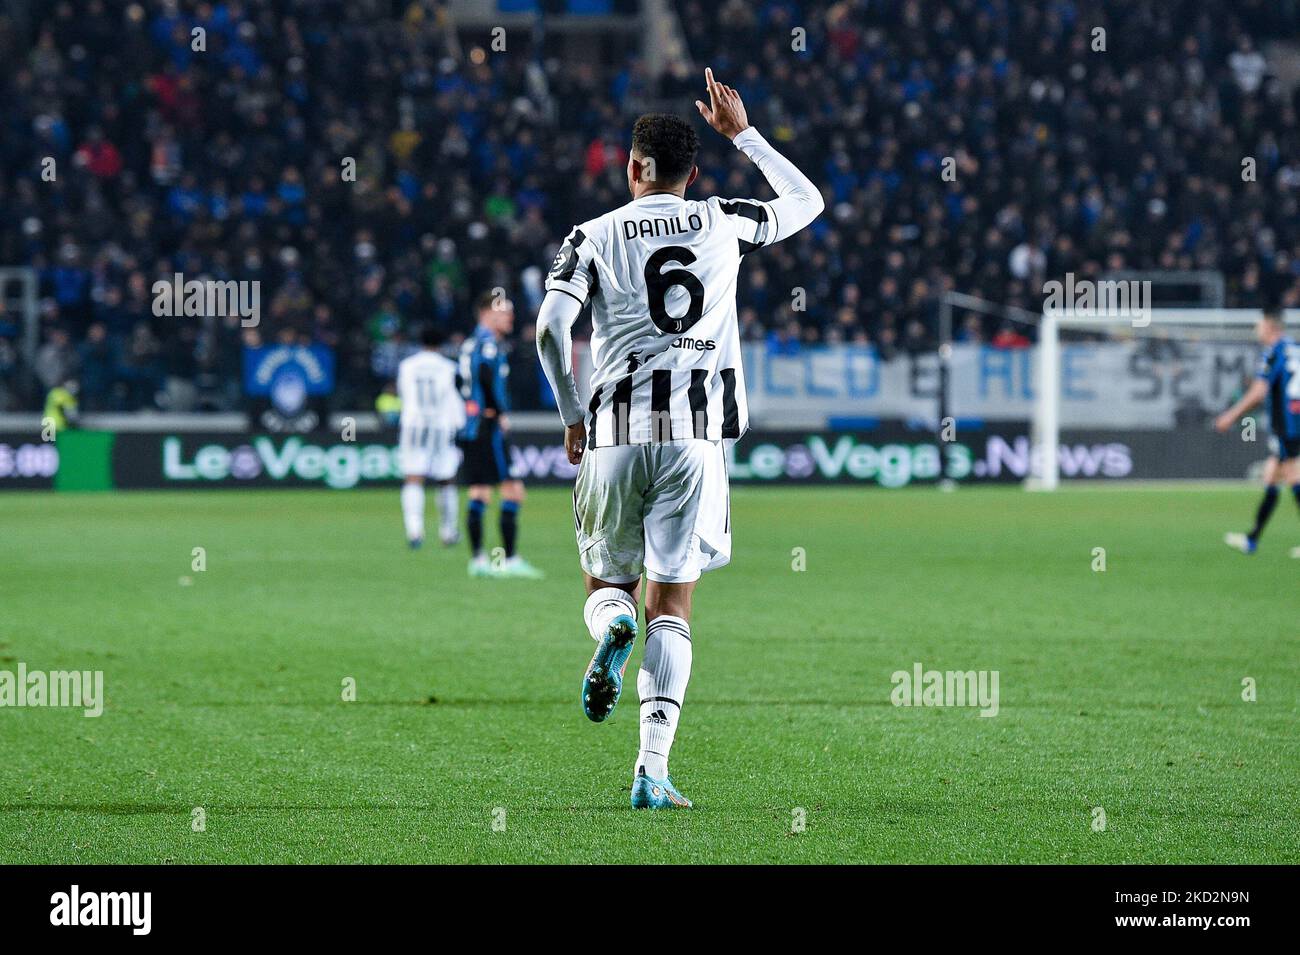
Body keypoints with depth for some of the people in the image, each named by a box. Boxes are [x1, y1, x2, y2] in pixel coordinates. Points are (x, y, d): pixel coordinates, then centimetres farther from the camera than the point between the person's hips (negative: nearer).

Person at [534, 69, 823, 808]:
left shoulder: (596, 236, 5)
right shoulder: (725, 223, 9)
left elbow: (552, 327, -7)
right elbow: (808, 202, 28)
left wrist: (572, 415, 6)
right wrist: (742, 133, 35)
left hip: (616, 435, 0)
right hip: (697, 435, 0)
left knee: (608, 585, 19)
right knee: (673, 604, 0)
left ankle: (614, 628, -19)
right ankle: (654, 769, -13)